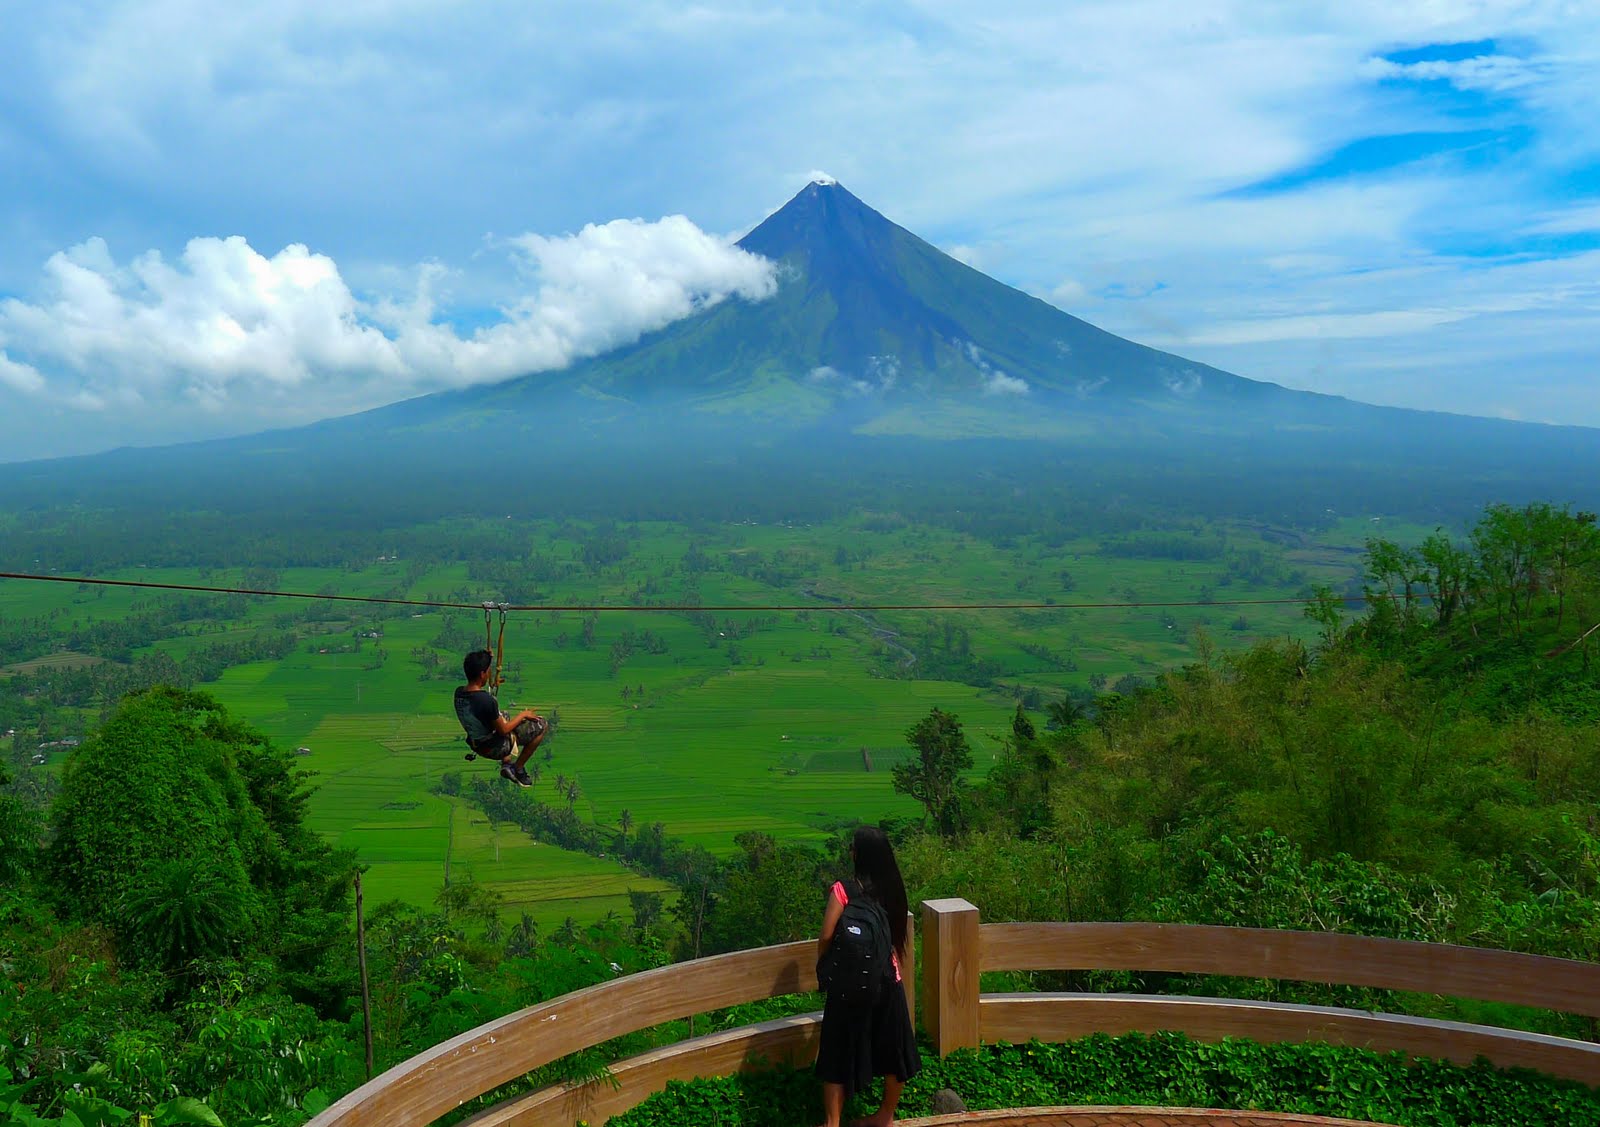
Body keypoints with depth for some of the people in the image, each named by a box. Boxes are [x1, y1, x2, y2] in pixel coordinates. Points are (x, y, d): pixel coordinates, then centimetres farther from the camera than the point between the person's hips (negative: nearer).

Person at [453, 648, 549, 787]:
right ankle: (518, 769, 13)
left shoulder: (459, 692, -13)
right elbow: (503, 730, -23)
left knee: (505, 717, 36)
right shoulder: (486, 701, -36)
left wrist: (486, 660, 9)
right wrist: (523, 714, -7)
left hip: (475, 744, 8)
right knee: (542, 725, 3)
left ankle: (506, 763, 26)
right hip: (494, 748, -8)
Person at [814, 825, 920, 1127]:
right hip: (888, 981, 4)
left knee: (840, 1053, 8)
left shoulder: (843, 890, -18)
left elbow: (826, 935, -19)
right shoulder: (892, 888, -4)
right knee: (892, 1049, 18)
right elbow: (901, 937, 4)